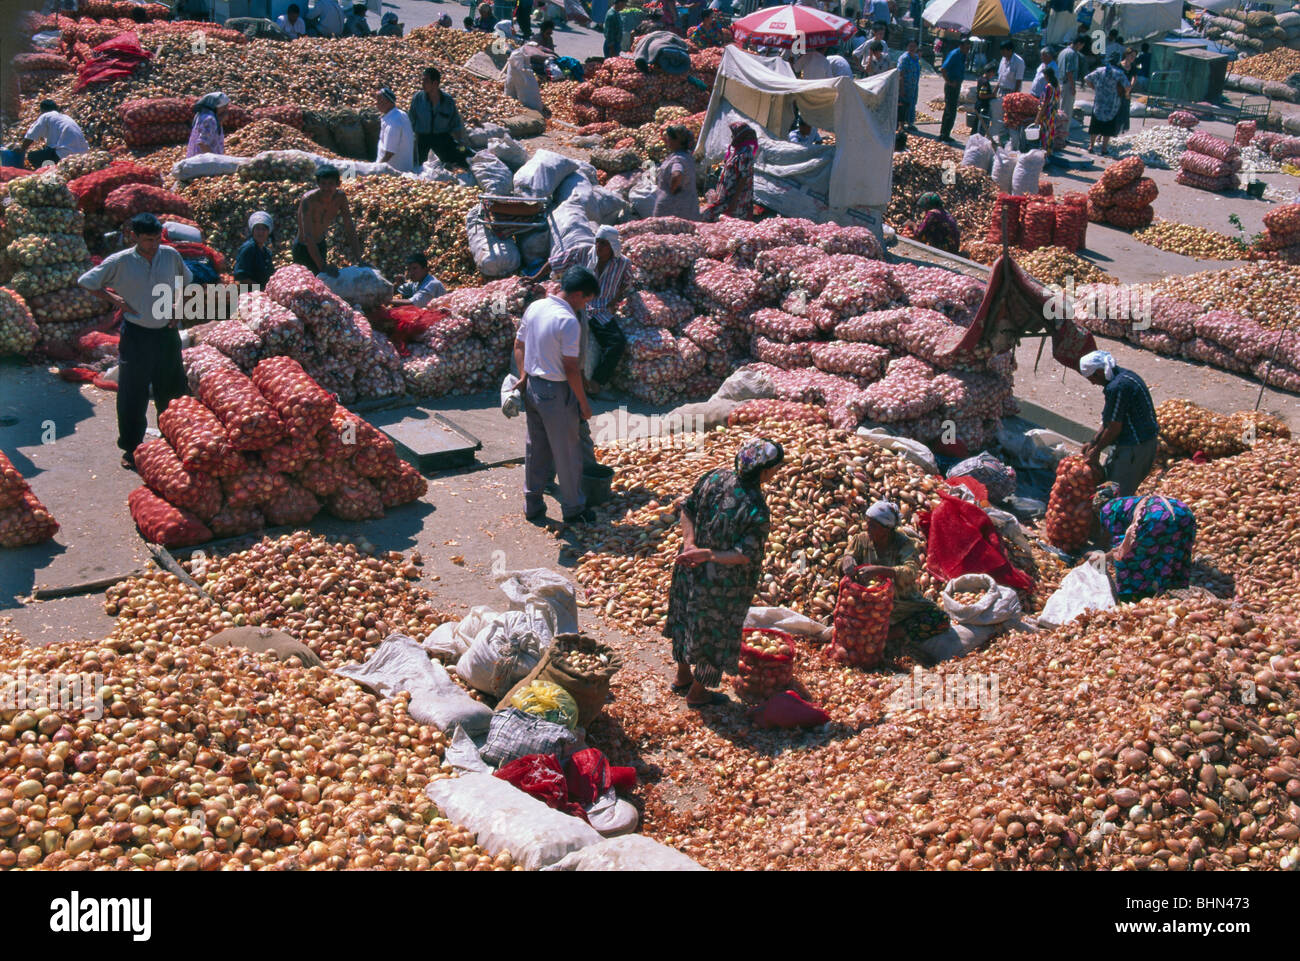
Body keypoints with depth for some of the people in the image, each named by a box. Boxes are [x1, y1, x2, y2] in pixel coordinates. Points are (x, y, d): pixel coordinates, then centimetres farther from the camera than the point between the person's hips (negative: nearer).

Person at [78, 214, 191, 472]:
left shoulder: (170, 255, 1)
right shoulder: (120, 261, -7)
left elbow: (186, 281, 19)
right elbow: (86, 282, 2)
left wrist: (178, 306, 5)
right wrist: (112, 298, -9)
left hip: (166, 333, 3)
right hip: (136, 336, -3)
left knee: (172, 391, 10)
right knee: (132, 394, 1)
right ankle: (130, 448, 13)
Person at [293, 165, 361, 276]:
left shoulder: (340, 197, -15)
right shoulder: (308, 199, -31)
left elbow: (350, 229, -10)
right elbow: (307, 236, -37)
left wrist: (358, 260, -19)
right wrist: (322, 267, -45)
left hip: (321, 245, 6)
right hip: (303, 247, -6)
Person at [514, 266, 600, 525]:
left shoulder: (534, 307, 3)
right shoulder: (569, 321, -22)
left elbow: (519, 344, 11)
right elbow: (571, 368, -20)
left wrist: (523, 375, 9)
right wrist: (583, 403, -12)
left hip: (532, 386, 8)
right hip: (556, 392, -8)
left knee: (535, 448, 17)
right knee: (567, 453, 7)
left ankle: (533, 506, 27)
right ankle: (573, 509, 19)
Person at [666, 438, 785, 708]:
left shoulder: (715, 477, -11)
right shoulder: (756, 510, -30)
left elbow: (686, 508, -4)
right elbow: (746, 554, -30)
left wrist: (690, 544, -13)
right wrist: (707, 555, -28)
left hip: (692, 573, 7)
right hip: (722, 585, -7)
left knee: (688, 620, 27)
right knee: (716, 634, 16)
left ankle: (683, 676, 49)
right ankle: (697, 693, 34)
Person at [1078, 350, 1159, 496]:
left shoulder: (1117, 387, -24)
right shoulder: (1124, 375, 9)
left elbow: (1115, 427, -19)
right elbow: (1111, 419, 16)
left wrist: (1096, 450, -6)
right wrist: (1093, 442, 16)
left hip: (1133, 448, -10)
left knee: (1118, 496, -2)